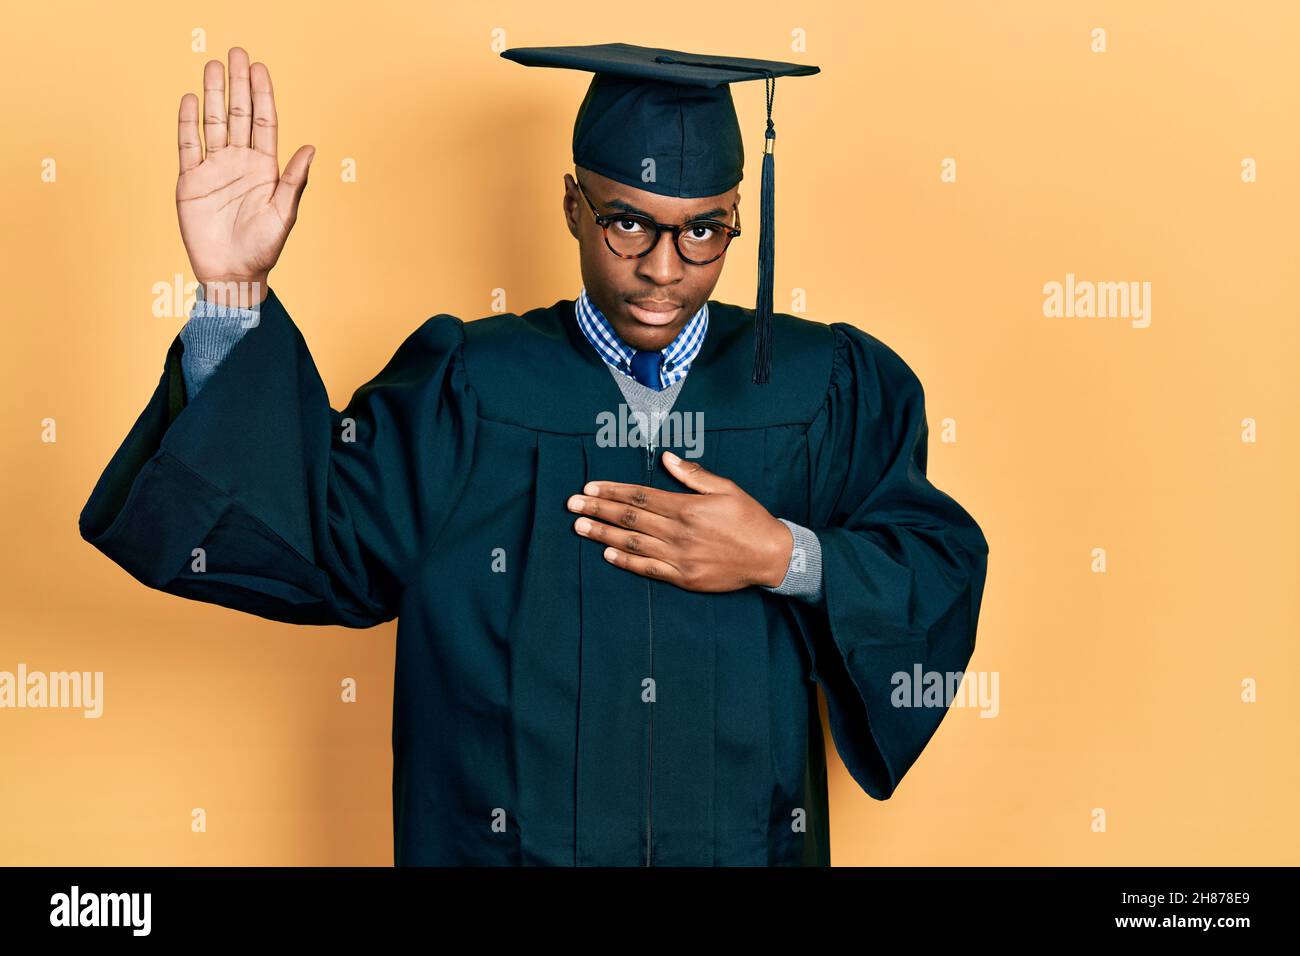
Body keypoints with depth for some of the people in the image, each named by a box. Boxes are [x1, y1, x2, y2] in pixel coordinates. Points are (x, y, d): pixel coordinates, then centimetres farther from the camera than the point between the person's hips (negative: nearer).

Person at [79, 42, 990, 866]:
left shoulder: (828, 389, -1)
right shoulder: (464, 390, -4)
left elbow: (946, 575, -4)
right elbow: (297, 528, -15)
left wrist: (785, 560, -19)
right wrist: (234, 289, -24)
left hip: (748, 842, 1)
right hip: (510, 841, -1)